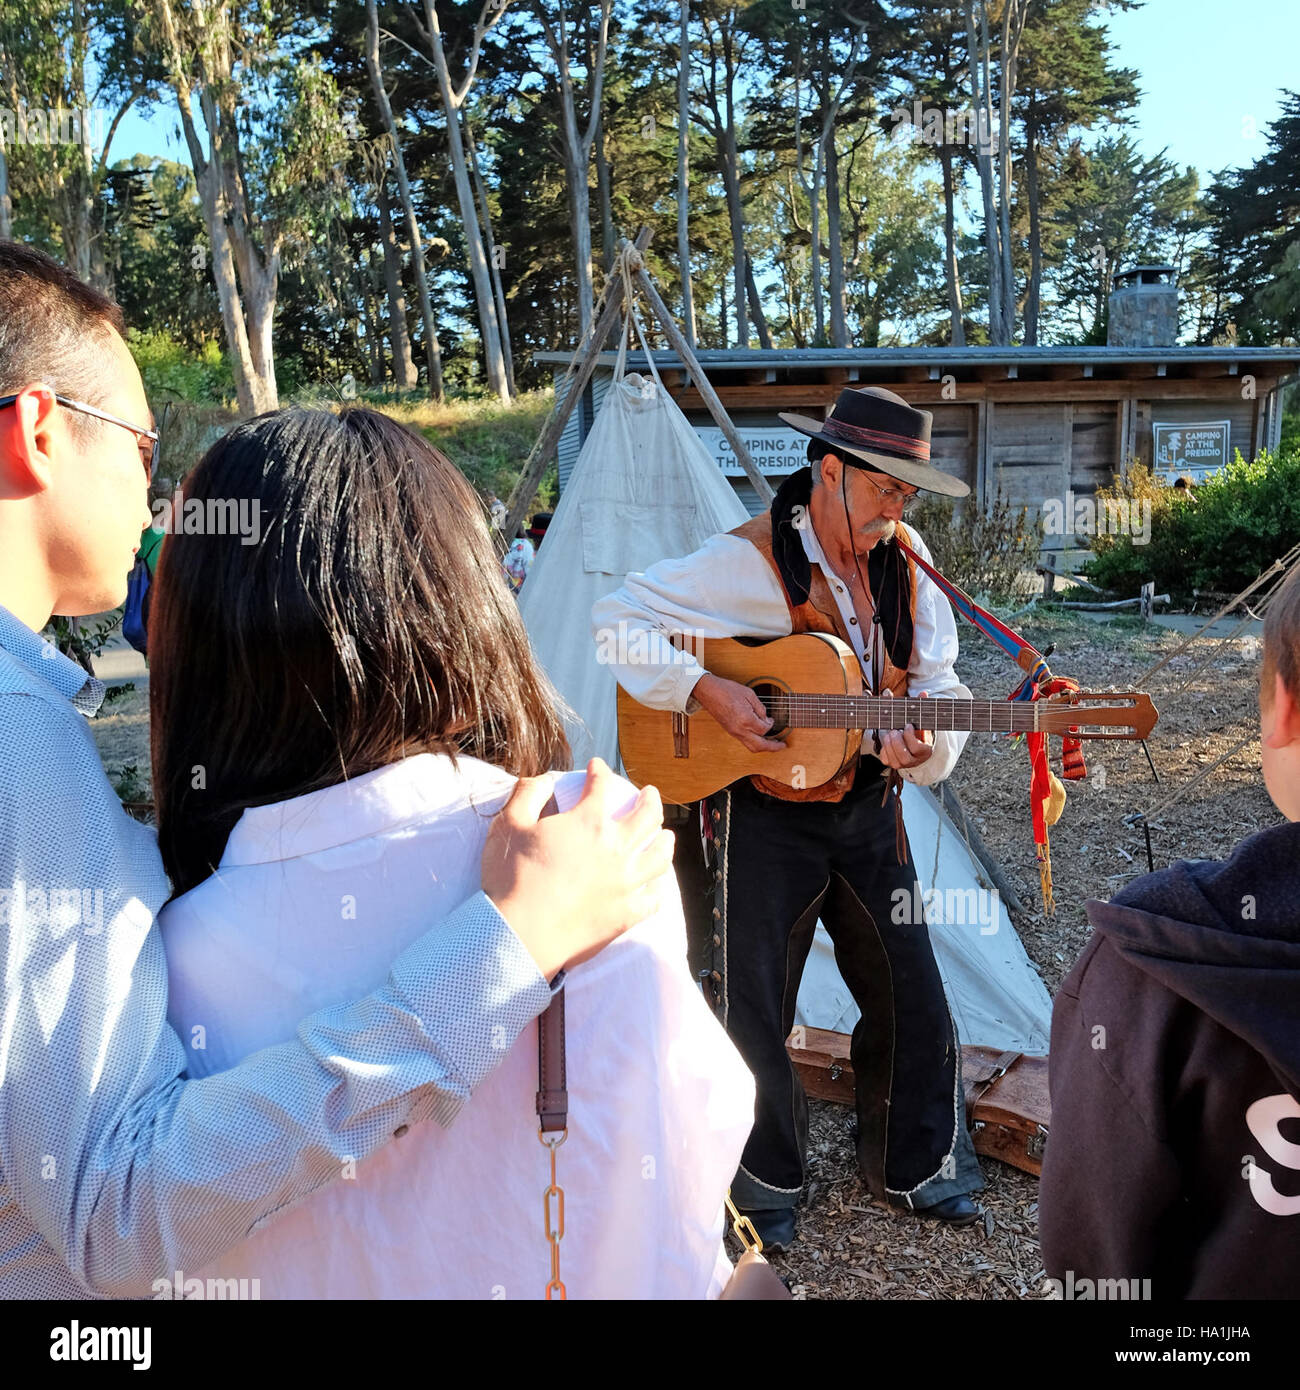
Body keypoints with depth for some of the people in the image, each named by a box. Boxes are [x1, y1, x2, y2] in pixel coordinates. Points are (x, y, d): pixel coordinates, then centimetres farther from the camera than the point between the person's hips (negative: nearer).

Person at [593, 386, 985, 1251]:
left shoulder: (907, 562, 0)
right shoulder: (749, 561, -17)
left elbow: (937, 683, 4)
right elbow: (618, 618, -15)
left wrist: (924, 748, -17)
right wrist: (705, 690, -24)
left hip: (868, 805, 5)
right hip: (768, 813, -5)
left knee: (912, 996, 13)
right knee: (756, 1009, 7)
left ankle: (912, 1166, 37)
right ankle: (767, 1187, 31)